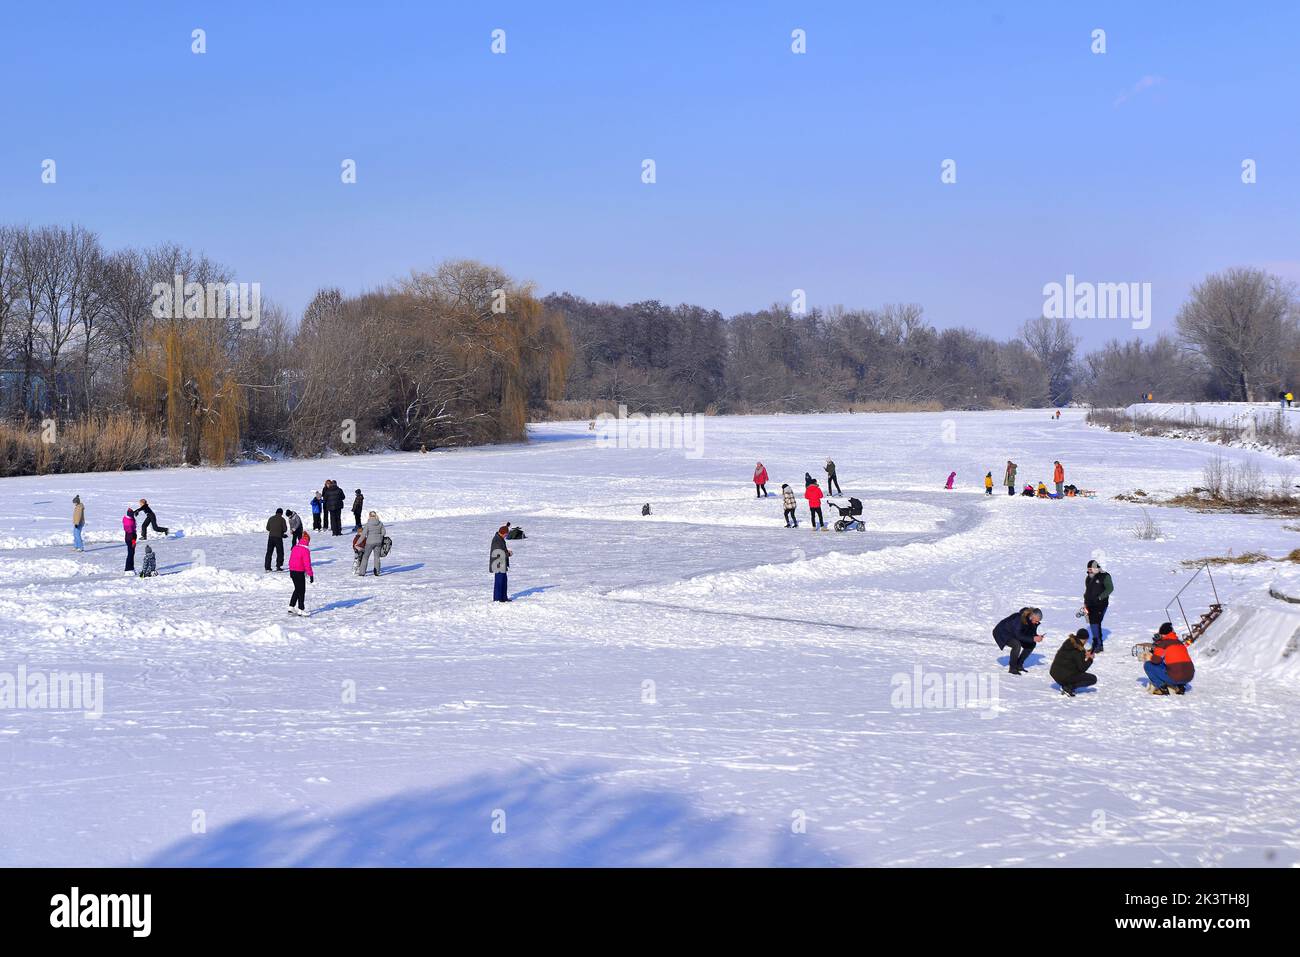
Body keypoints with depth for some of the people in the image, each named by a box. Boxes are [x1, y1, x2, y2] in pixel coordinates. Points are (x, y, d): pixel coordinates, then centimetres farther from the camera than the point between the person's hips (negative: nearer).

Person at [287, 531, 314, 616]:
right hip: (300, 573, -7)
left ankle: (291, 608, 22)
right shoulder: (305, 550, -17)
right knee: (301, 591, 3)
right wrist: (311, 575, -11)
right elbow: (307, 564, -17)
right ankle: (301, 610, 5)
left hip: (292, 571, 7)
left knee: (297, 589, 20)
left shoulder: (294, 548, 6)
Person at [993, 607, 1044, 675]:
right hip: (1002, 633, -9)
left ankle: (1019, 665, 6)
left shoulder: (1032, 621, -11)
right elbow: (1018, 635, -39)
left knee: (1032, 644, -2)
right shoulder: (1020, 619, -35)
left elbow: (1032, 633, -1)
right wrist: (1033, 639, -42)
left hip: (1012, 634, 9)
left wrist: (1037, 637, -24)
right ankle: (1012, 668, -19)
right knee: (1017, 645, -33)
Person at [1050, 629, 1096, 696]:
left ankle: (1065, 685, 13)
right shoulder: (1078, 650, -18)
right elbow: (1082, 668, -13)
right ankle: (1069, 687, -8)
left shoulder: (1068, 642, 6)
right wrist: (1090, 659, 2)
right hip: (1065, 676, -8)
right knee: (1093, 679, 1)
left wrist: (1084, 655, 13)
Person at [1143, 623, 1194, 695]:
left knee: (1148, 665, 5)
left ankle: (1162, 688, -2)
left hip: (1175, 677, -7)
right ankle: (1180, 686, 17)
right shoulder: (1179, 641, 19)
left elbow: (1157, 660, -8)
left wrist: (1149, 658, 15)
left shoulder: (1163, 642, -1)